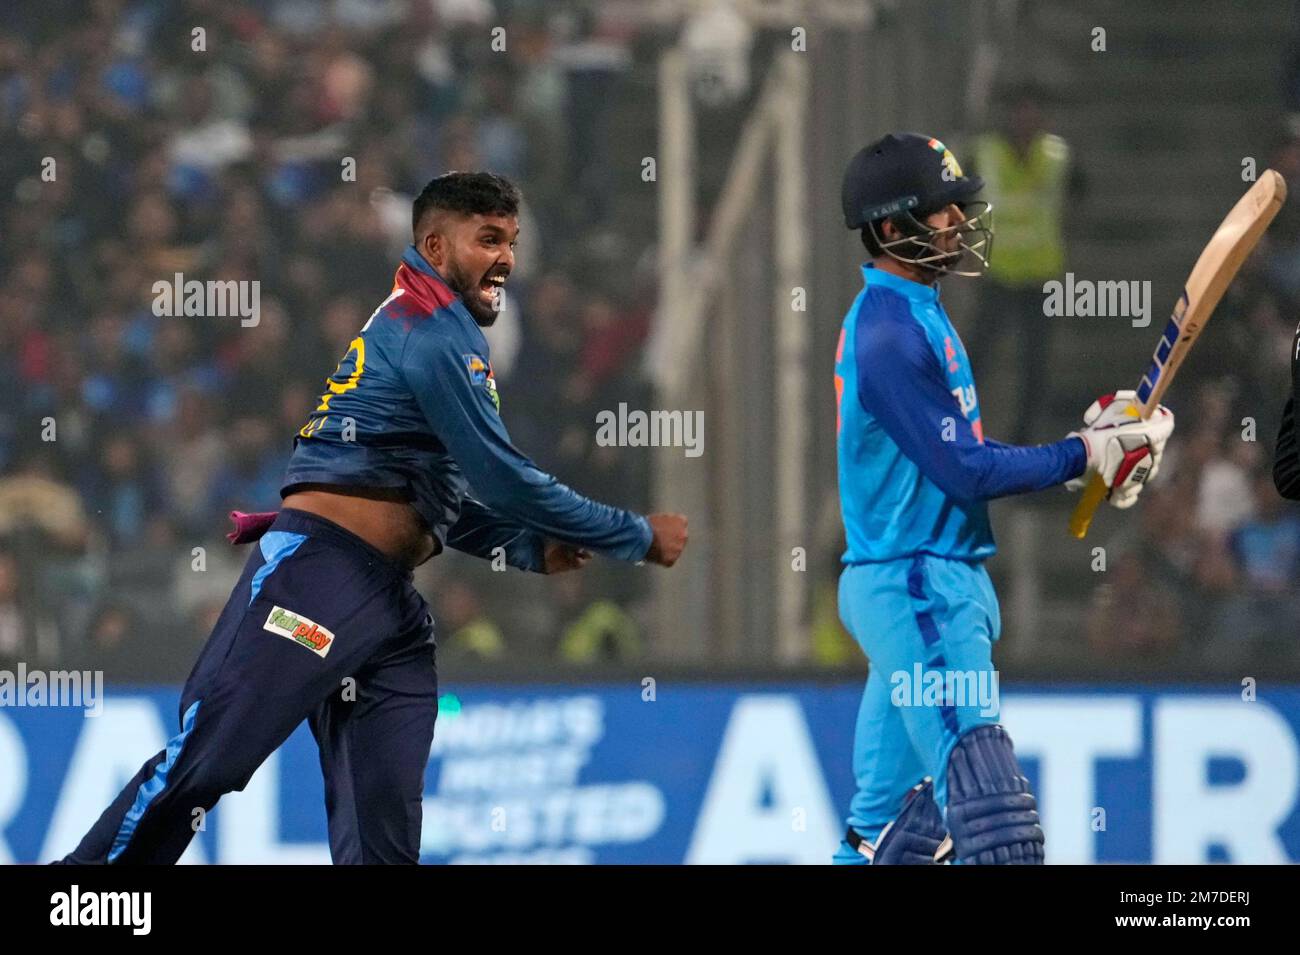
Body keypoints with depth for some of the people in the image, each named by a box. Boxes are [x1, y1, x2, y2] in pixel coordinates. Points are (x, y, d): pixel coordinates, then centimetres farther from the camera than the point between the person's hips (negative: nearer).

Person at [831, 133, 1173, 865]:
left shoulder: (912, 313, 16)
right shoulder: (890, 332, -16)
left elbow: (958, 455, 17)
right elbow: (964, 472, -17)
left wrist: (1085, 451, 6)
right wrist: (1085, 455, -11)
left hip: (914, 587, 11)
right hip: (920, 590, -11)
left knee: (897, 821, 13)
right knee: (988, 801, -20)